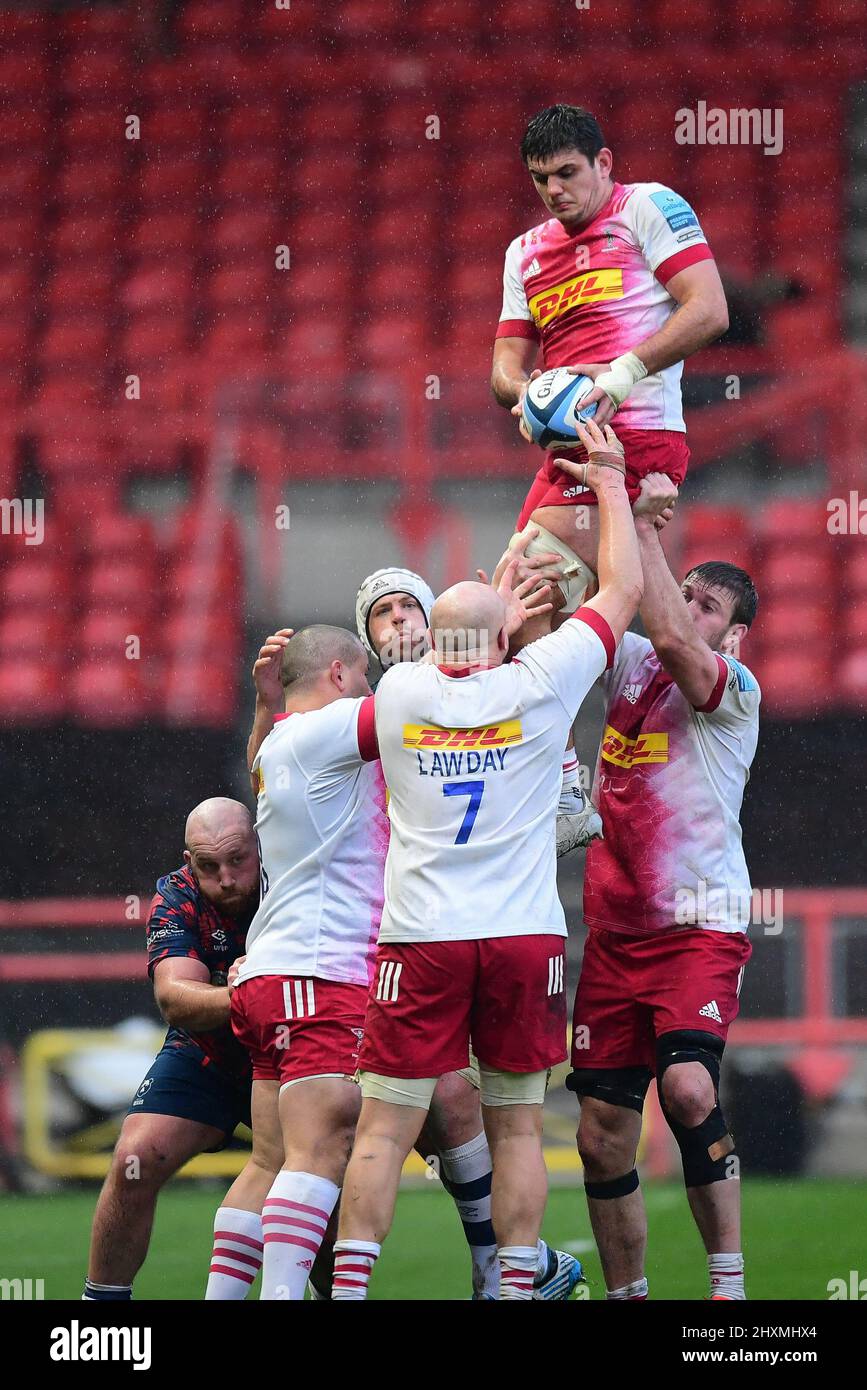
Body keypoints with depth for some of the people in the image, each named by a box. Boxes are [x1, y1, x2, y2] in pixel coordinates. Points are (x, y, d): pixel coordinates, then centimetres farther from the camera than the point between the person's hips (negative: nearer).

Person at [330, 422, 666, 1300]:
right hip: (524, 935, 0)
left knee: (383, 1130, -1)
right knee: (517, 1127, 7)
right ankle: (517, 1288, 4)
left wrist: (492, 621, 40)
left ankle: (346, 1291, -7)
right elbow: (623, 589, 10)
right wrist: (610, 481, 22)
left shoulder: (399, 692, 2)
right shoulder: (538, 684, -2)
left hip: (420, 942, 0)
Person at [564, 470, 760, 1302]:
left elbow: (672, 640, -23)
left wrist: (643, 524, -18)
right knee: (602, 1132, 2)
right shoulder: (626, 661, 12)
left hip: (701, 924, -6)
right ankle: (626, 1295, 12)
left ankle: (728, 1283, -18)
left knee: (688, 1087, -26)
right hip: (614, 932, 6)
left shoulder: (736, 689, -5)